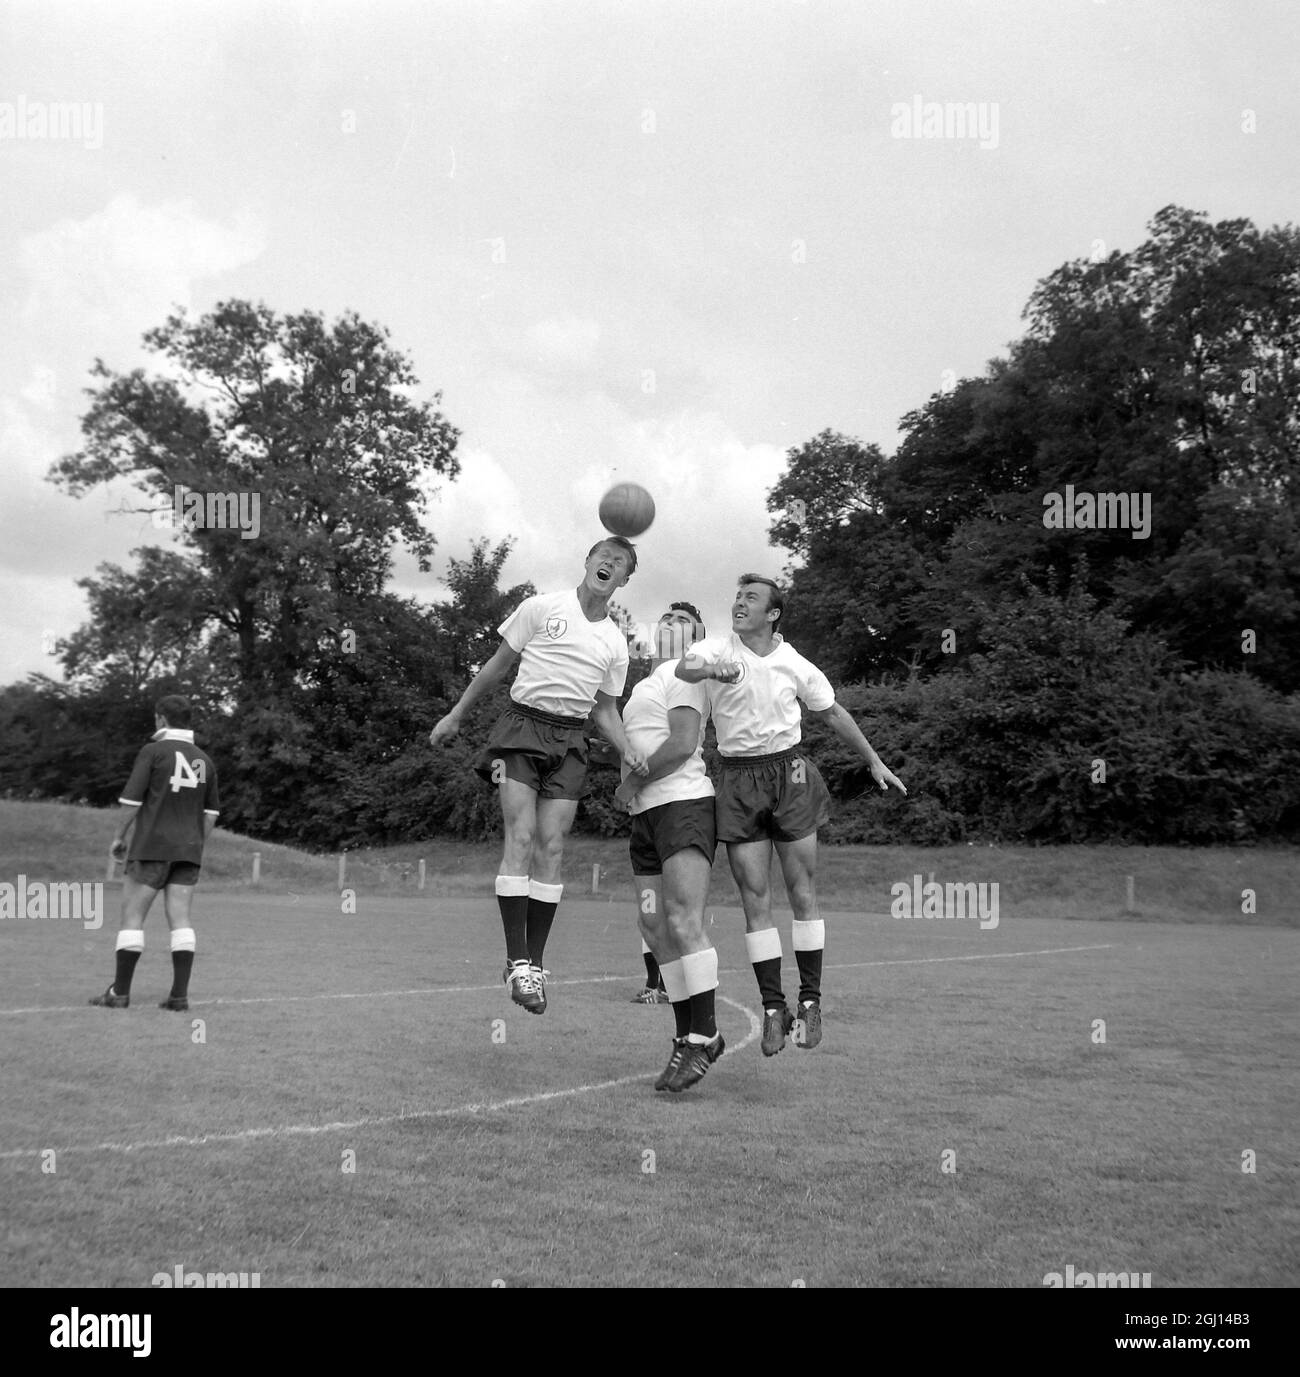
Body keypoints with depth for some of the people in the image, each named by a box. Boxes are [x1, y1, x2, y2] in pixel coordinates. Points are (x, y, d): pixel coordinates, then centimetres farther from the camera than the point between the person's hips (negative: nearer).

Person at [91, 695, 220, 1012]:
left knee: (132, 917, 3)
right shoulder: (204, 760, 10)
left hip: (151, 848, -4)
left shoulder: (153, 751, -6)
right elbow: (211, 814, 13)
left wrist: (119, 838, 3)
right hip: (188, 851, 5)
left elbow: (132, 801, -8)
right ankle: (180, 994, -3)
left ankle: (120, 992, 4)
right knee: (181, 919, 2)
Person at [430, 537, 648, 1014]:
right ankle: (516, 961, -13)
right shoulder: (542, 607, 1)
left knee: (551, 848, -3)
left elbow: (605, 708, 18)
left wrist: (626, 750, 0)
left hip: (569, 741, 3)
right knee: (521, 838, -15)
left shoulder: (615, 642, 12)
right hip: (523, 727, -3)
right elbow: (498, 664, 7)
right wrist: (456, 715, 8)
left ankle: (535, 961, 4)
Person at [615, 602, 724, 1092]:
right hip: (646, 814, 9)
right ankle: (690, 1037, 11)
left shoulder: (684, 673, 0)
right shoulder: (646, 684, 27)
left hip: (685, 804, -9)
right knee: (655, 928, 5)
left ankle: (703, 1036, -14)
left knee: (684, 923, -17)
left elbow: (683, 744, -13)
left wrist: (632, 781, -7)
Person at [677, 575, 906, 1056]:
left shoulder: (796, 665, 4)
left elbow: (832, 713, 18)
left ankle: (810, 1000, 9)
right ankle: (773, 1006, 6)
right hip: (737, 778, 0)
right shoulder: (716, 650, -1)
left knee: (803, 891, -1)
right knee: (754, 898, -1)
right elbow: (683, 669, -23)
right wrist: (713, 669, -45)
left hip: (789, 772, 1)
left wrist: (875, 762, 21)